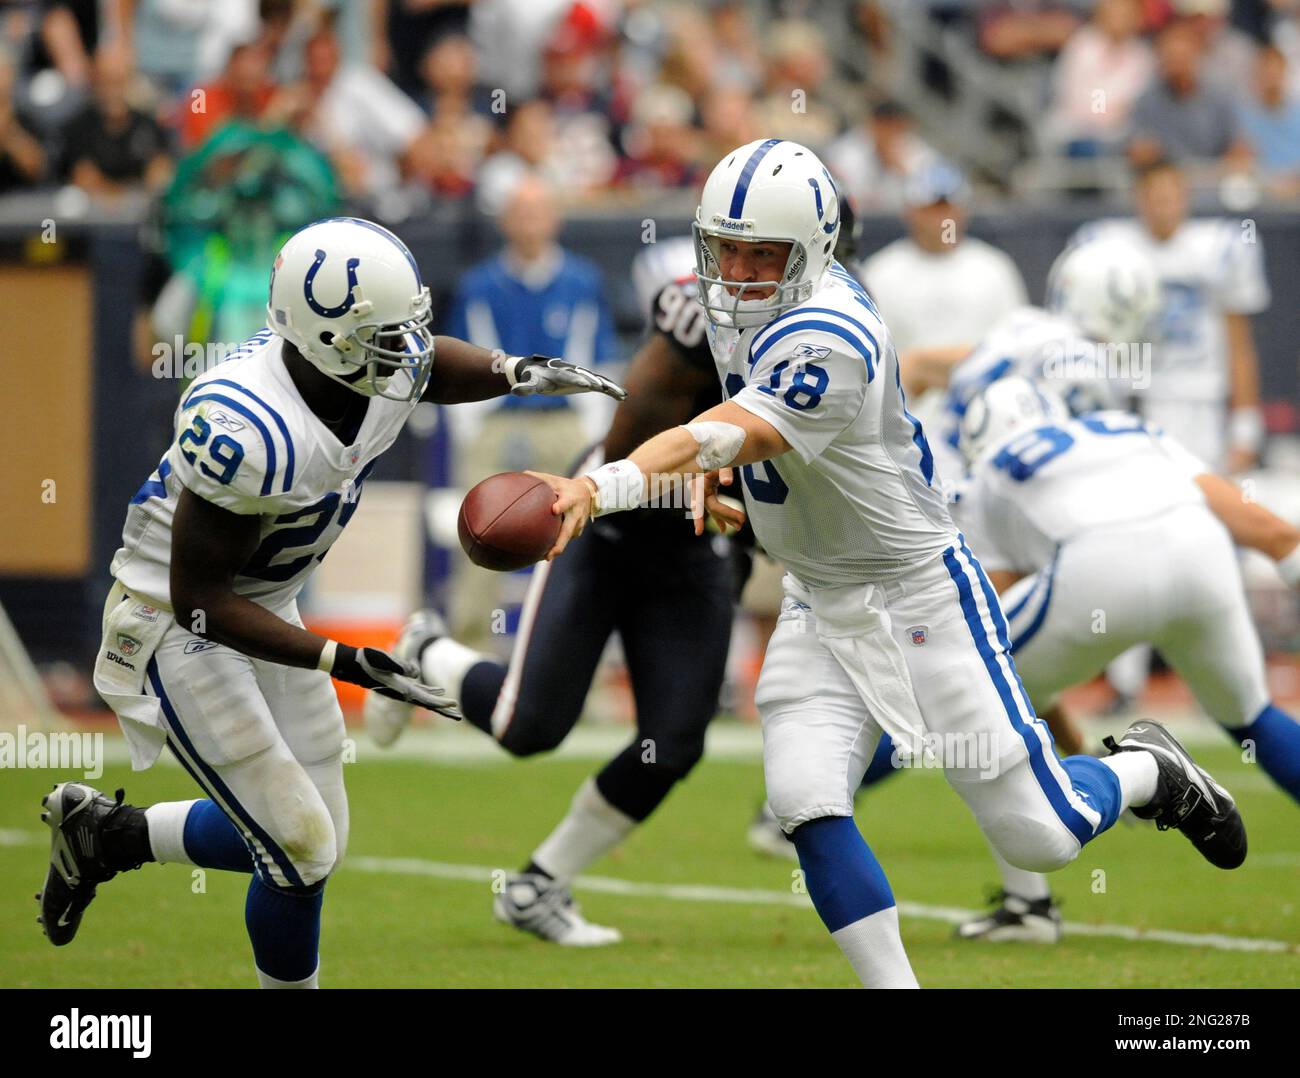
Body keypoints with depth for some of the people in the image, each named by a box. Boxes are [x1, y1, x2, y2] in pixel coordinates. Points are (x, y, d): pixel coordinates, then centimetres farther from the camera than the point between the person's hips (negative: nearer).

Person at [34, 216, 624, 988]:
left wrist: (521, 373, -6)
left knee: (312, 844, 13)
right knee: (301, 853, -7)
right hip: (178, 627, -8)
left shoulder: (385, 371, -12)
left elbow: (434, 367, 15)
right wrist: (343, 663, -31)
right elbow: (199, 602, -27)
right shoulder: (249, 432, -35)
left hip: (266, 607, 8)